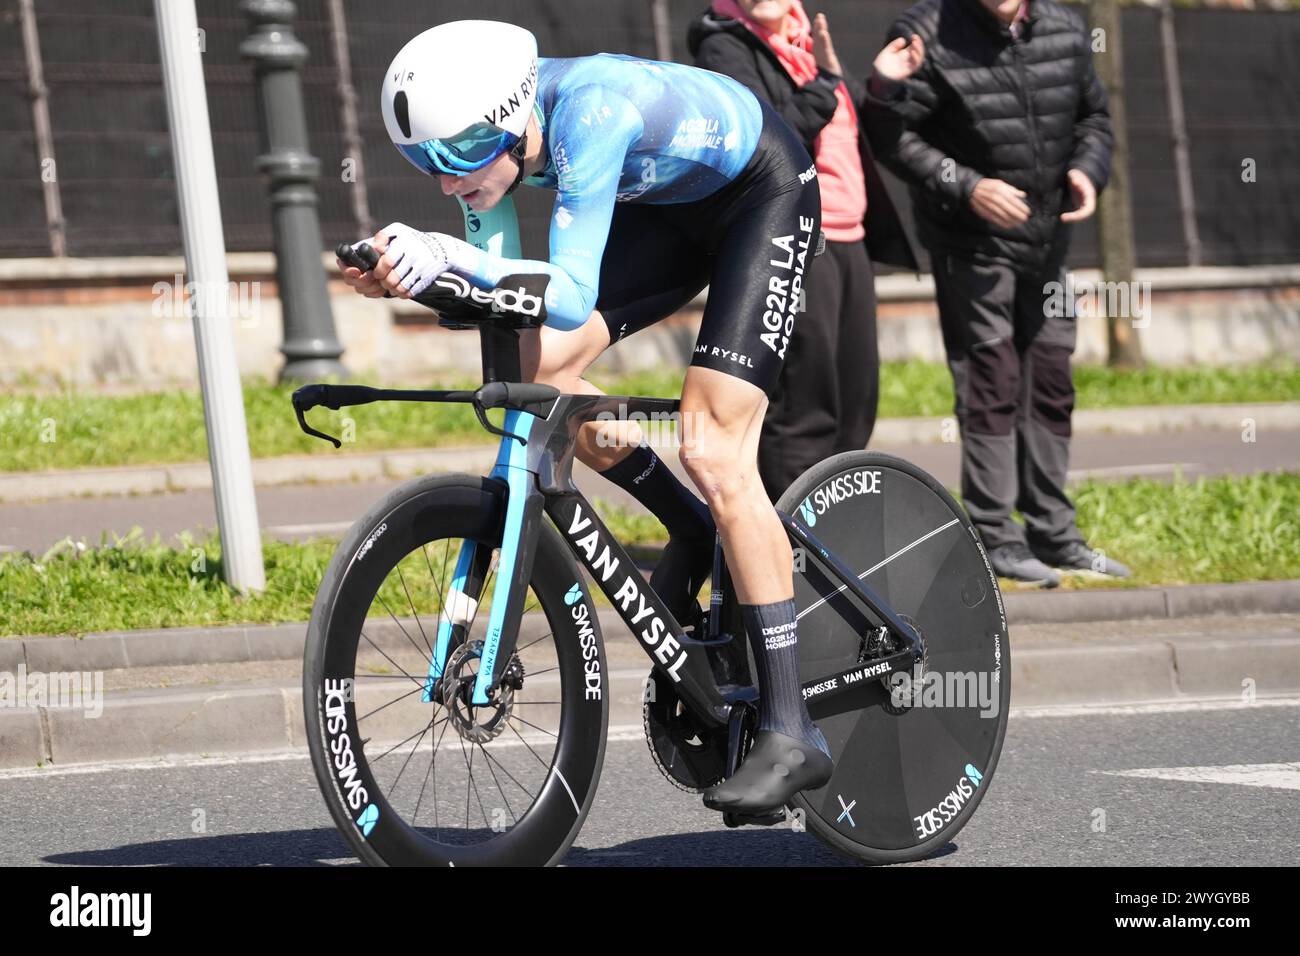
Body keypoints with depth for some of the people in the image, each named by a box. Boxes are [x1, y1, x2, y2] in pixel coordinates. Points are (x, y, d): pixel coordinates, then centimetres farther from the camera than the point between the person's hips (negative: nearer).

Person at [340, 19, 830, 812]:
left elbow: (571, 296, -42)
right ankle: (699, 538, 11)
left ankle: (792, 736, -15)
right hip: (671, 199, 8)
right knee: (541, 364, -12)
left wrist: (445, 259, -51)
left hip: (765, 191, -8)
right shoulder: (499, 131, -16)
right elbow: (505, 275, -6)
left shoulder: (590, 113, -37)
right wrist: (416, 267, -25)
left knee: (714, 451, -18)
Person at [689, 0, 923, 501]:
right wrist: (825, 81, -21)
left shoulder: (808, 40, 18)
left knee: (856, 401, 9)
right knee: (802, 406, -10)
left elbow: (865, 139, 23)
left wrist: (881, 84, 8)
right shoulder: (724, 48, -6)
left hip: (848, 240, 8)